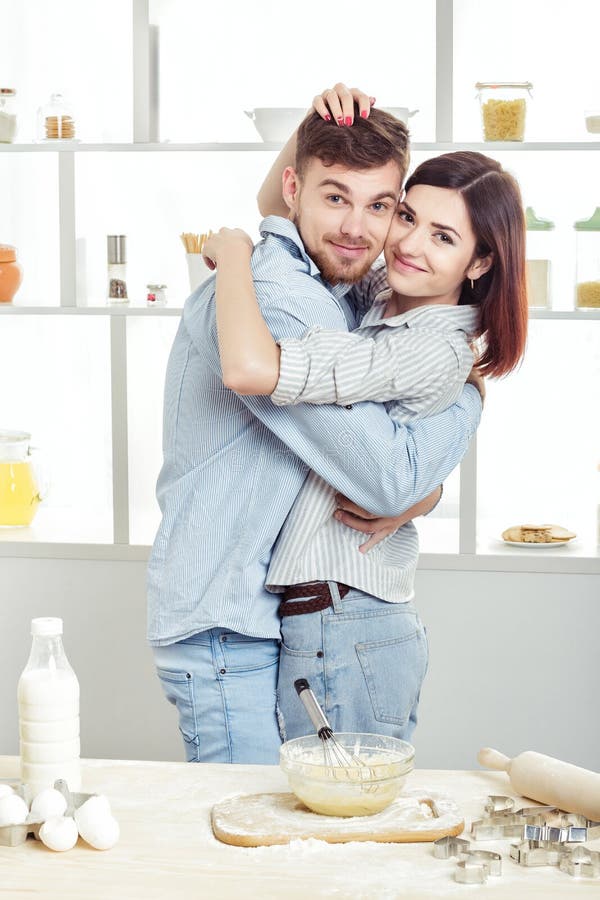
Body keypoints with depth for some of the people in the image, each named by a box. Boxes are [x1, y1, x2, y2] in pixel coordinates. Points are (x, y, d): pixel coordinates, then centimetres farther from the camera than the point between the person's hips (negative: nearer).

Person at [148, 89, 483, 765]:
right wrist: (470, 391, -7)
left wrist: (422, 489, -10)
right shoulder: (273, 299, -22)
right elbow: (393, 478, -24)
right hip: (225, 633, -10)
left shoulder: (342, 293, 11)